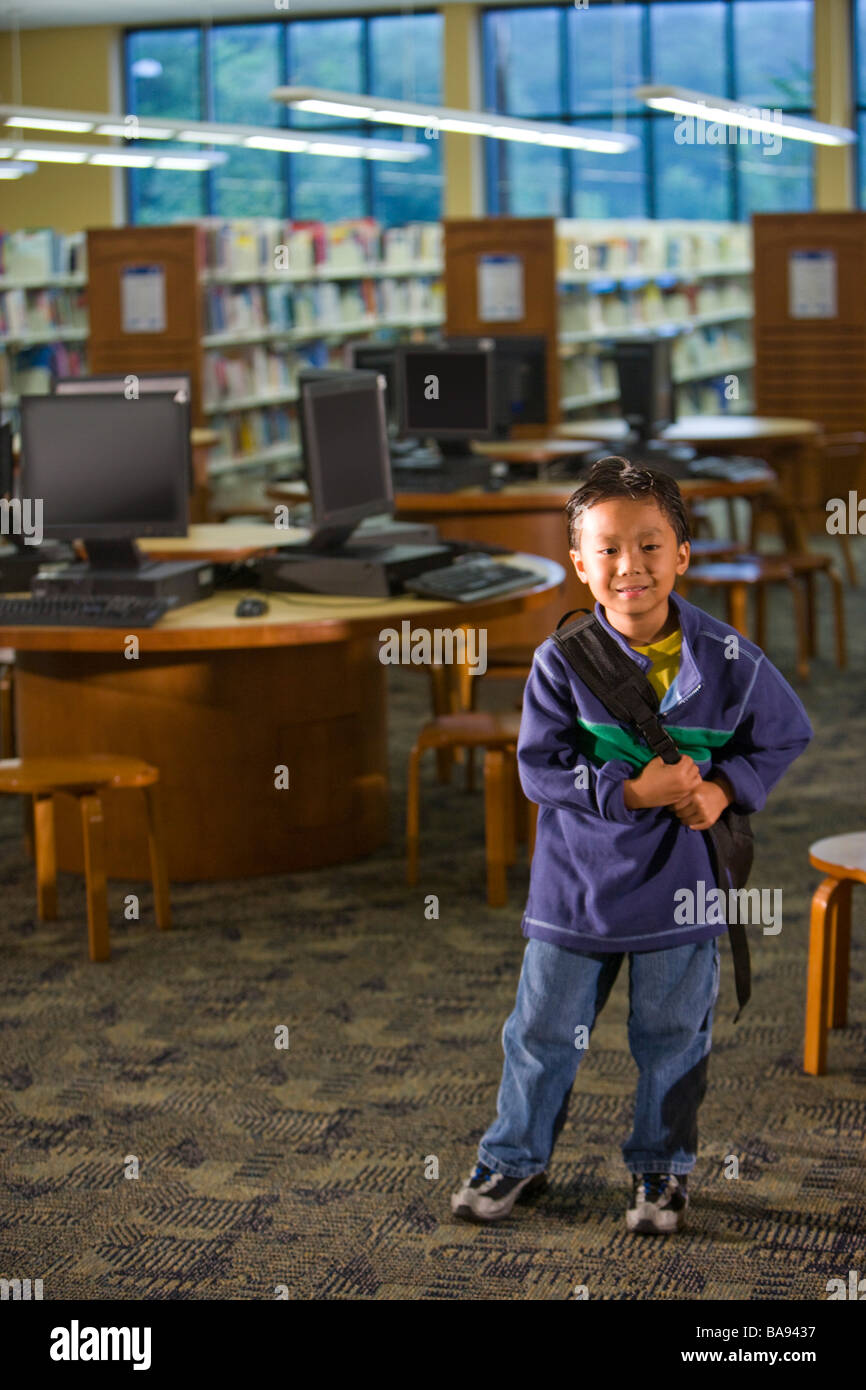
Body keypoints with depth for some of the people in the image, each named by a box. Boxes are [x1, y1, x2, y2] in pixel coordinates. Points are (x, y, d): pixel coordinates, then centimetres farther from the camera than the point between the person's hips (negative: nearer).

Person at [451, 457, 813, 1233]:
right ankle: (514, 1158, 31)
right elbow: (539, 766, -12)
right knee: (542, 1032, 11)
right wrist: (631, 790, -23)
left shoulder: (730, 661, -9)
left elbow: (787, 736, 4)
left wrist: (724, 789, -12)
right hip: (576, 884, 0)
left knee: (672, 1039, 13)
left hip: (679, 888, 0)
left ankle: (661, 1169, 32)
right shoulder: (563, 661, -12)